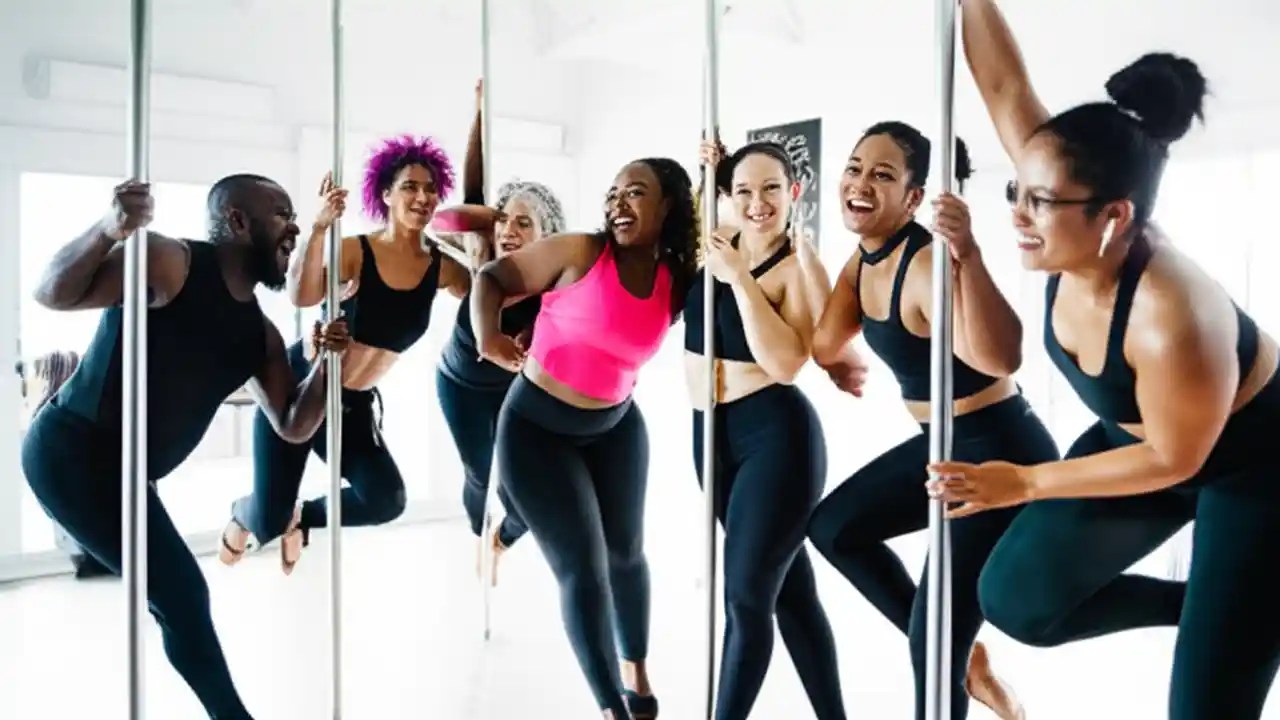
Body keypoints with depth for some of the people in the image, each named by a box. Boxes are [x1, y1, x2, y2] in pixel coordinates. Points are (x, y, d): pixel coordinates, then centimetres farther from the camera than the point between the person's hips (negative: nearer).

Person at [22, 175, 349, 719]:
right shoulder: (167, 262, -13)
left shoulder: (259, 332, 8)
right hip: (71, 452, -9)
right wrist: (109, 231, -37)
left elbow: (292, 426, 8)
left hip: (118, 468, 9)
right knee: (181, 595, -10)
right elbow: (54, 294, -20)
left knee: (177, 598, 19)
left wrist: (325, 363, -8)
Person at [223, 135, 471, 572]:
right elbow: (302, 296, -32)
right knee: (267, 520, -4)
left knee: (386, 501, -18)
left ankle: (301, 518, 16)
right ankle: (243, 514, 38)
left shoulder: (441, 267, -5)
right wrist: (320, 227, -42)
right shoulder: (354, 251, -16)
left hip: (354, 405, 4)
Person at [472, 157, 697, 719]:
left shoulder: (679, 283, -4)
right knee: (583, 570, -4)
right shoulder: (577, 252, -15)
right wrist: (487, 335, -27)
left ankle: (636, 673, 43)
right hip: (536, 428, -4)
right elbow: (492, 278, -9)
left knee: (626, 552, 18)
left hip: (617, 427, 5)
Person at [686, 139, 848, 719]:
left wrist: (741, 277, -21)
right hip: (712, 433, 7)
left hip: (775, 435, -7)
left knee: (745, 594, -3)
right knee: (788, 589, 14)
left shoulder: (801, 265, -11)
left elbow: (785, 363, -21)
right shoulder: (718, 245, 6)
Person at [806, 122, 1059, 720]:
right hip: (942, 444, 10)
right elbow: (823, 346, 4)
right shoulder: (864, 260, 3)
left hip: (1002, 452, -9)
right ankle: (965, 656, 25)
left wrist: (968, 256, -54)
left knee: (932, 643, -4)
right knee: (834, 527, 18)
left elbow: (999, 359, -41)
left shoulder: (927, 263, -25)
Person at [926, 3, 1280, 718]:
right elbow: (1005, 86, -20)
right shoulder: (1074, 225, -23)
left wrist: (1026, 483, -20)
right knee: (1017, 599, 7)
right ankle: (1204, 603, 25)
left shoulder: (1173, 319, -40)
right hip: (1141, 436, 7)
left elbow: (1175, 460, -24)